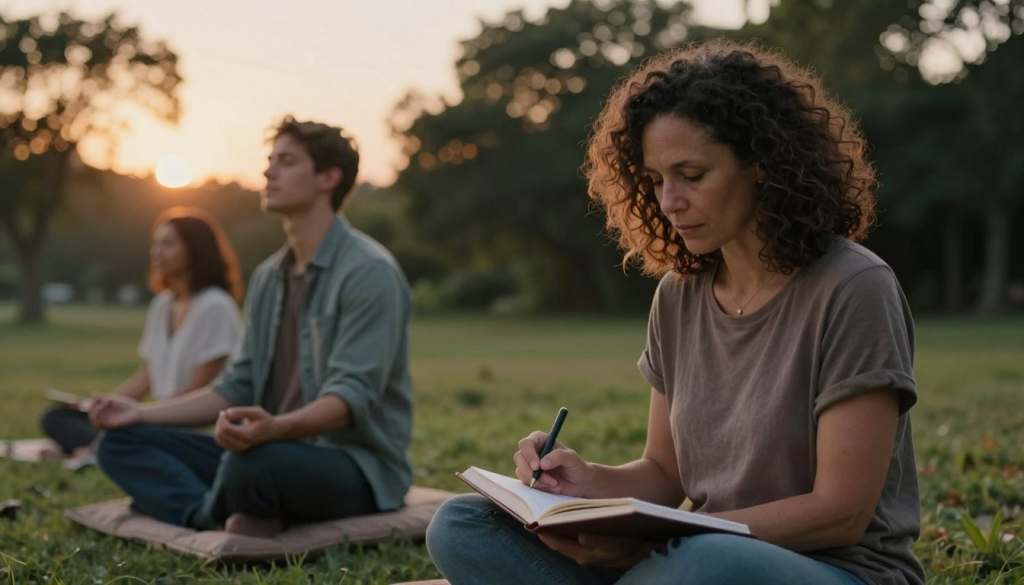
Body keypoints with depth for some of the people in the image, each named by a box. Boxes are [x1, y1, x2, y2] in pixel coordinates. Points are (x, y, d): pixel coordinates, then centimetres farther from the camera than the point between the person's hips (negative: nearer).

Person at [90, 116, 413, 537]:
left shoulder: (369, 273, -13)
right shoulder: (267, 278, 14)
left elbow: (353, 395, -23)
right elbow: (237, 388, 16)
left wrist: (275, 427, -41)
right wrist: (142, 414, 7)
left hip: (356, 466, -9)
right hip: (273, 451, 9)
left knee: (253, 463, -40)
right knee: (122, 443, -1)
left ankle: (215, 518, -8)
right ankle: (227, 519, -23)